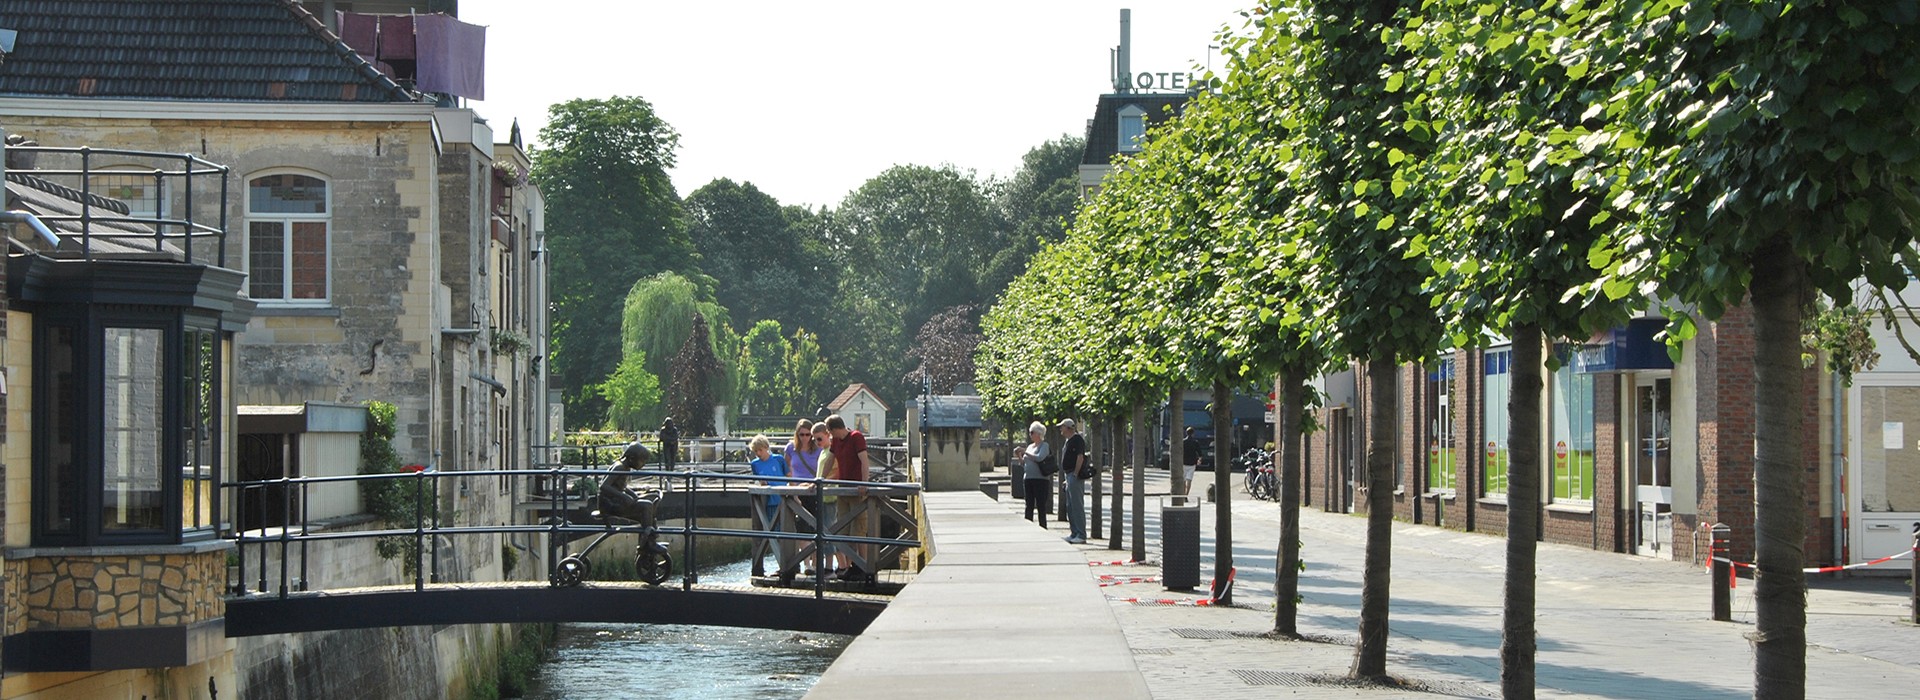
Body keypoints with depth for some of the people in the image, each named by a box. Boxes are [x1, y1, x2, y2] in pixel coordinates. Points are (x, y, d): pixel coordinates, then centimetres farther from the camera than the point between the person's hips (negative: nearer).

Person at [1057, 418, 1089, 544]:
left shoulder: (1077, 440, -12)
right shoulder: (1069, 440, 19)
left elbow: (1080, 458, -19)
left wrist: (1075, 475, -21)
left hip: (1075, 476, -11)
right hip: (1069, 475, 11)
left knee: (1077, 506, -10)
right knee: (1070, 507, 12)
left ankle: (1081, 535, -9)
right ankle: (1074, 533, 17)